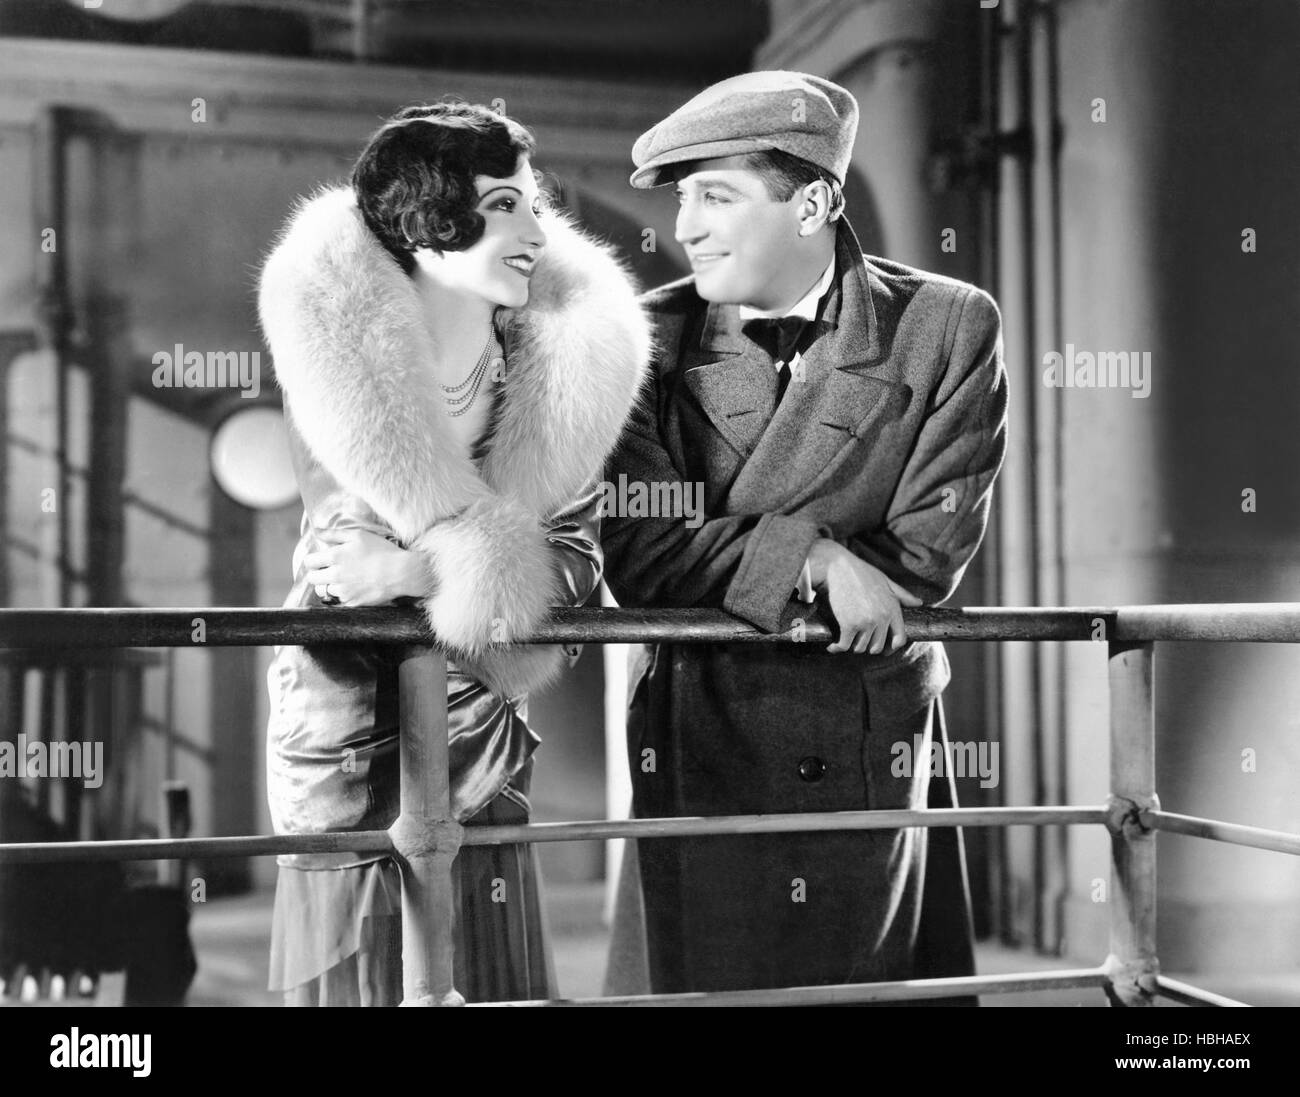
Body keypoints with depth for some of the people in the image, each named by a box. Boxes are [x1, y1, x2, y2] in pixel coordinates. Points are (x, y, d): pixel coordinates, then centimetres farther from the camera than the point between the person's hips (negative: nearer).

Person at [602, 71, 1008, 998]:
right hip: (701, 739, 1)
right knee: (710, 978, 5)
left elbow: (928, 556, -8)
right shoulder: (651, 338, 0)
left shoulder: (947, 326, -4)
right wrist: (809, 558, -22)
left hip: (878, 745, 0)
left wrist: (727, 566, -10)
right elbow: (640, 556, -8)